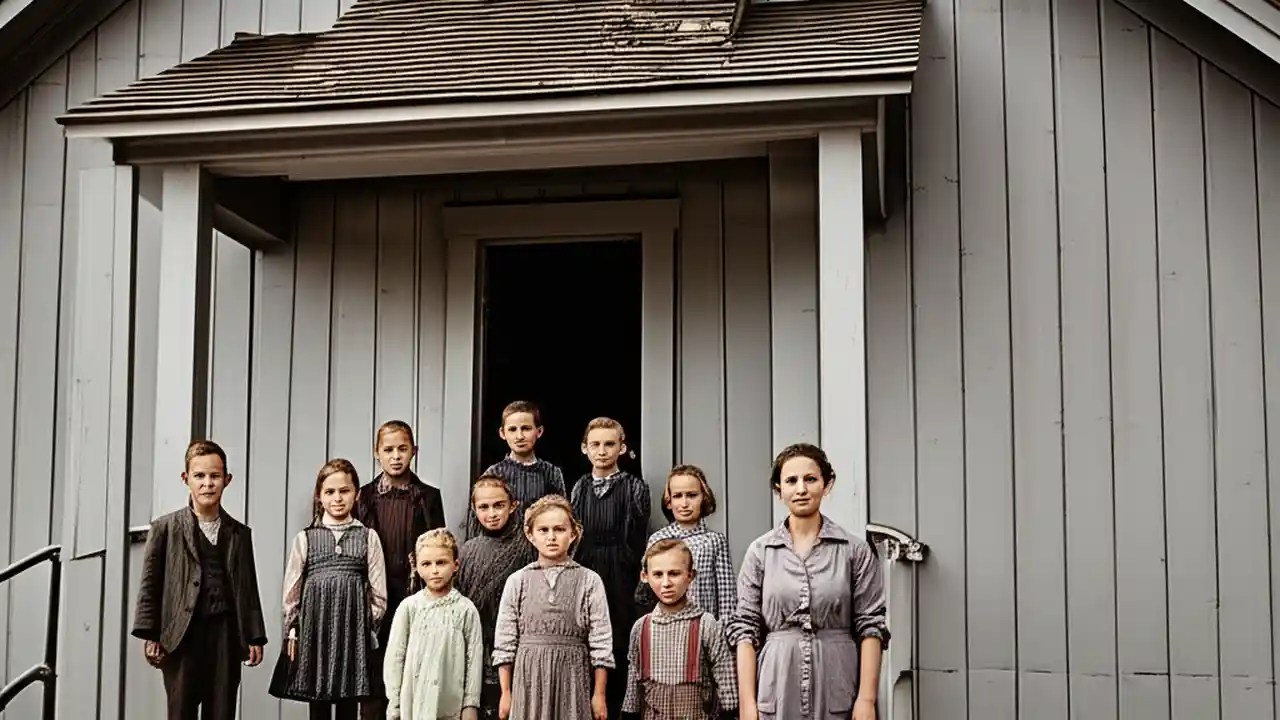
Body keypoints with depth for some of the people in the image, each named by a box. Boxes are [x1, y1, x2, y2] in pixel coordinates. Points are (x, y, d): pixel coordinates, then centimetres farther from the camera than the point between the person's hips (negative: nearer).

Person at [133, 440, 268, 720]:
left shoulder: (240, 534, 12)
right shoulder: (166, 528, 4)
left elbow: (248, 588, 12)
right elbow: (150, 584, 2)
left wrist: (255, 637, 7)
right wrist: (150, 635, -5)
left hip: (225, 634, 2)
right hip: (182, 634, -2)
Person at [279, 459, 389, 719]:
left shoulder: (368, 537, 5)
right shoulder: (304, 539, 6)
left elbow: (378, 594, 7)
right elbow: (292, 591, 9)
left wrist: (370, 628, 4)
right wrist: (292, 631, 5)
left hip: (354, 630, 0)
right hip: (315, 627, 1)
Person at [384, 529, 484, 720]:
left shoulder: (466, 609, -2)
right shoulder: (408, 607, -1)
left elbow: (474, 659, 0)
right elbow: (395, 656, 1)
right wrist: (394, 704, 0)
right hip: (414, 702, 0)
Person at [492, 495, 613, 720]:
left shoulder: (589, 581, 1)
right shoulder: (517, 581, 4)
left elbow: (601, 641, 0)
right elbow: (505, 641, 6)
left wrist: (599, 695, -1)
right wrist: (505, 693, 5)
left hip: (571, 675, -1)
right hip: (529, 678, 1)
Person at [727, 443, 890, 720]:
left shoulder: (856, 550, 2)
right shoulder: (760, 552, 4)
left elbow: (870, 626, 0)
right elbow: (746, 627, 2)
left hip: (837, 694, 0)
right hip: (776, 692, 1)